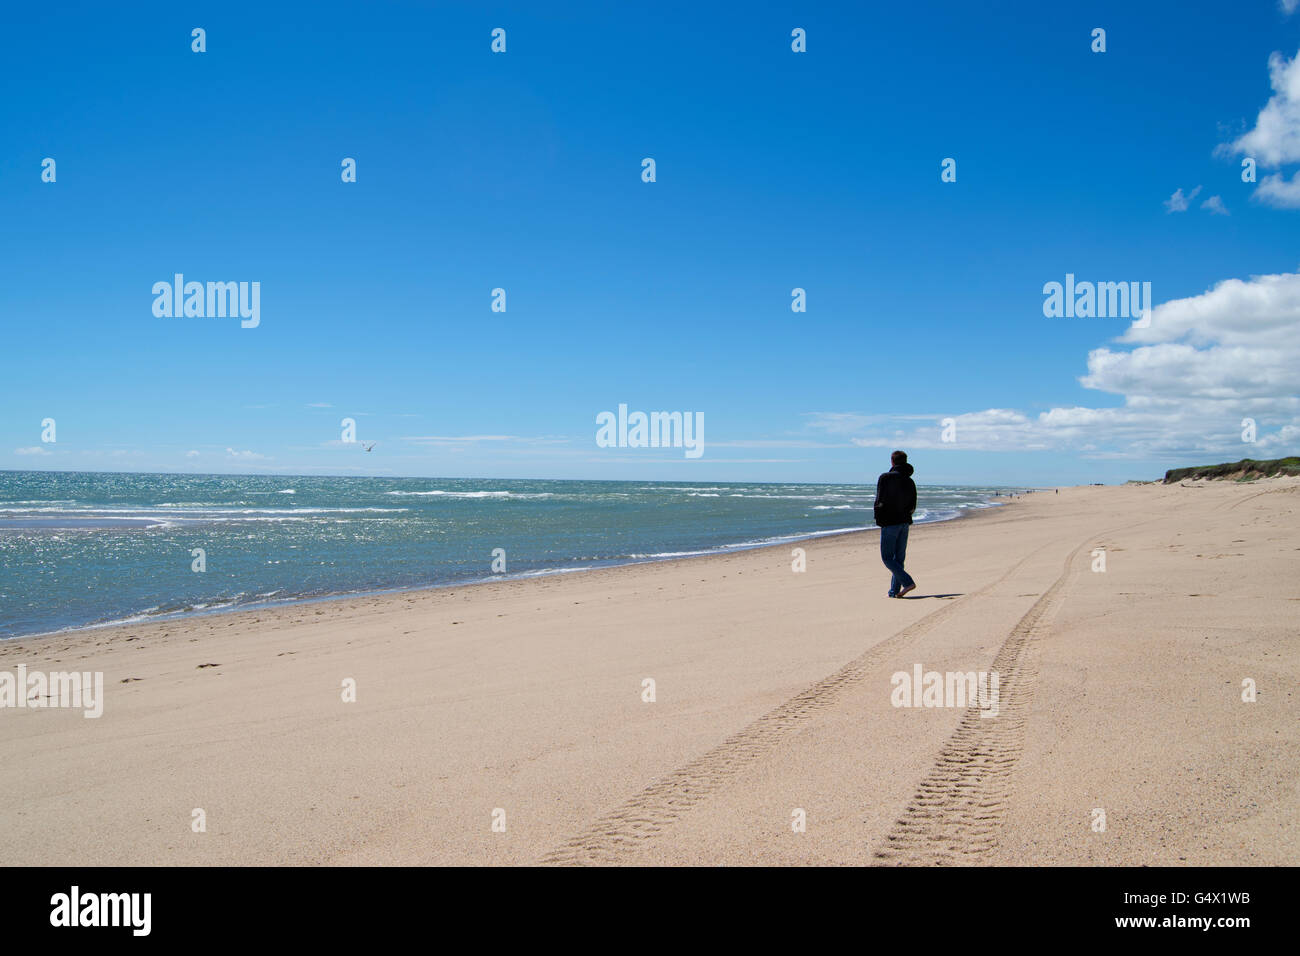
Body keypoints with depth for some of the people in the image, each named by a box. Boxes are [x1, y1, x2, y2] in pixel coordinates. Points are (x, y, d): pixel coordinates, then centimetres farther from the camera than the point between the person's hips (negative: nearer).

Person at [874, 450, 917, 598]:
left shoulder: (885, 478, -10)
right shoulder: (910, 481, 9)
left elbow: (880, 501, -13)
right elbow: (913, 507, 8)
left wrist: (879, 517, 1)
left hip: (889, 522, -6)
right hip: (904, 522, 6)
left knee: (887, 557, -1)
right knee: (899, 558, 11)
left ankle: (908, 582, -16)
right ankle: (894, 591, 12)